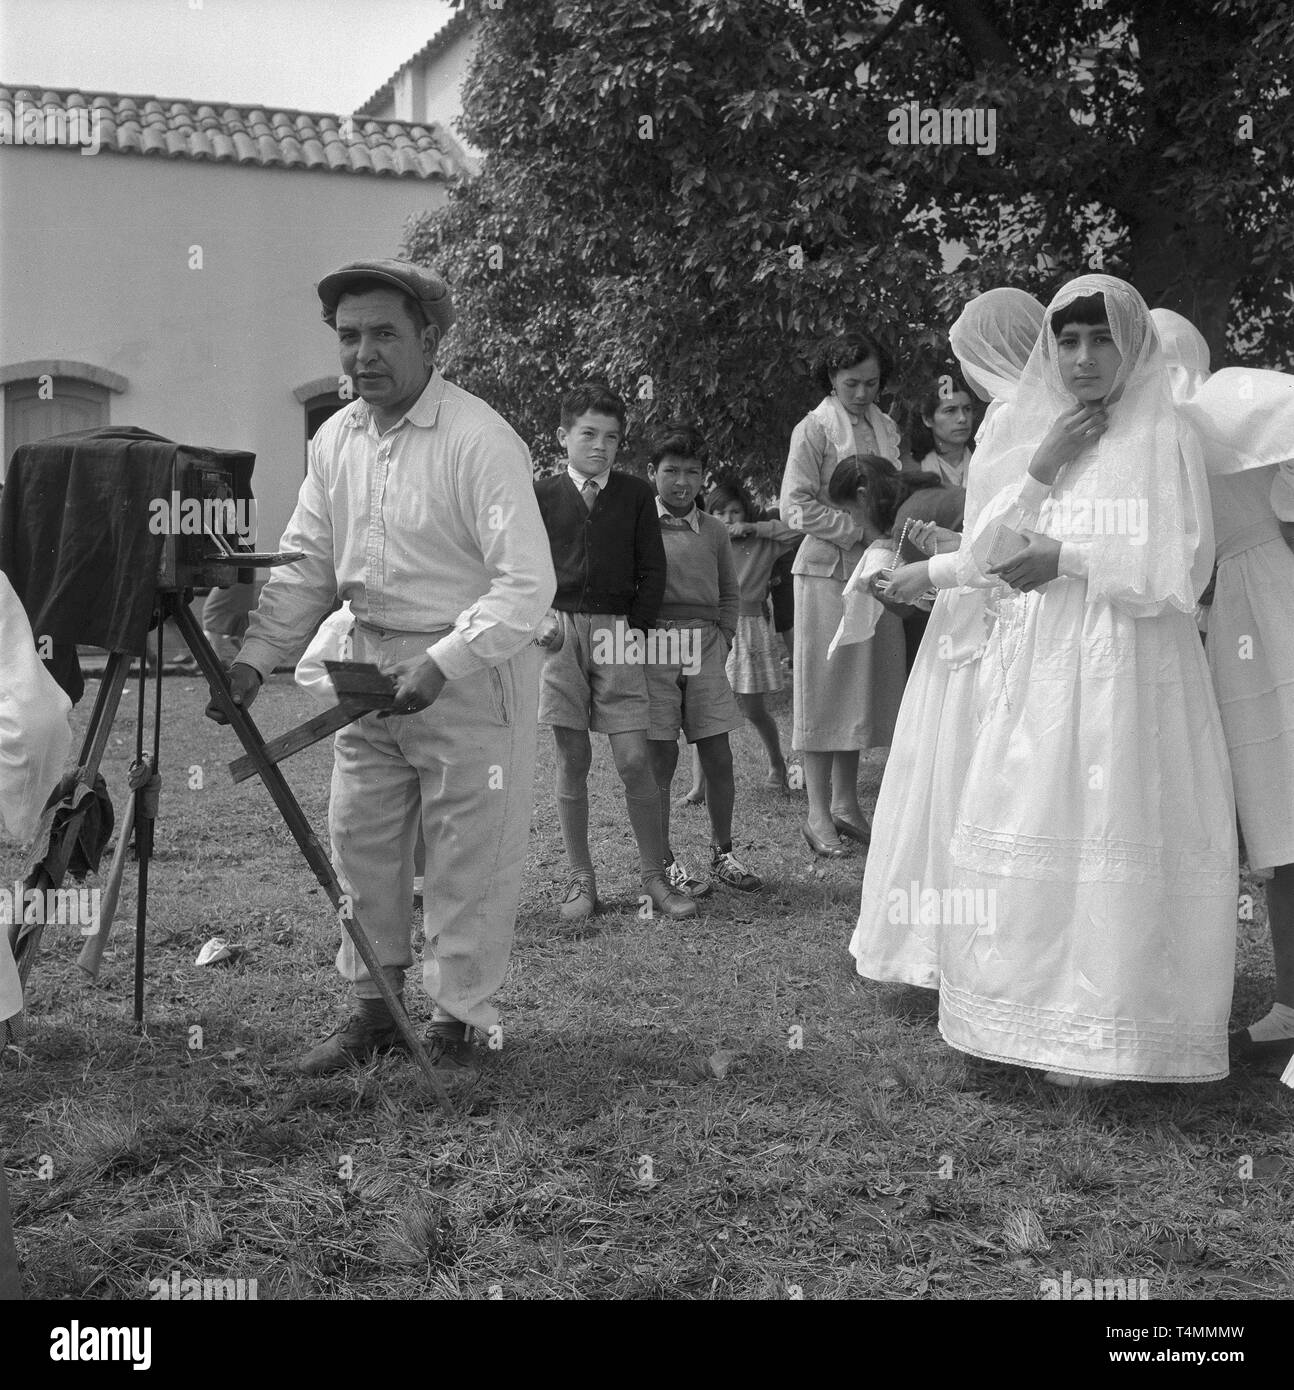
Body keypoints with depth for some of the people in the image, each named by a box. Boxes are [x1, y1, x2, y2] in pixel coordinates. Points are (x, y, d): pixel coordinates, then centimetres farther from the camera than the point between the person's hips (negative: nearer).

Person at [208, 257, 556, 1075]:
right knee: (361, 844, 12)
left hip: (472, 670, -7)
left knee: (469, 859, 2)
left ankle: (458, 1022, 17)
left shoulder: (480, 440, -16)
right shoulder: (335, 440, 6)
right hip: (370, 666, 7)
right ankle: (374, 1008, 27)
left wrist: (442, 665, -27)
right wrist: (255, 660, -4)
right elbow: (307, 566, 8)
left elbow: (527, 583, -20)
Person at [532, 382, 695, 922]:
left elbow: (652, 571, 8)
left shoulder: (635, 494, 8)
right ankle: (580, 879, 11)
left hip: (617, 633, 0)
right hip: (560, 632, 0)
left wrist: (636, 629, -1)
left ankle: (655, 877, 4)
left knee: (635, 760, -5)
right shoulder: (542, 495, 7)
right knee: (572, 760, 3)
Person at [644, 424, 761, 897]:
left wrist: (724, 636, 9)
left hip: (705, 649, 4)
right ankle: (665, 862, 10)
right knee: (660, 759, 0)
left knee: (718, 757, 6)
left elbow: (730, 594, 21)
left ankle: (722, 853, 20)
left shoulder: (714, 531, 12)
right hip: (654, 648, -4)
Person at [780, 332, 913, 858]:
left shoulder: (885, 428, 13)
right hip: (828, 571, -6)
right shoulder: (814, 429, -5)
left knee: (865, 687, 9)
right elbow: (795, 506, -11)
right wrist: (859, 530, -15)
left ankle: (846, 804, 19)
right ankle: (818, 814, 3)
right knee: (824, 689, -2)